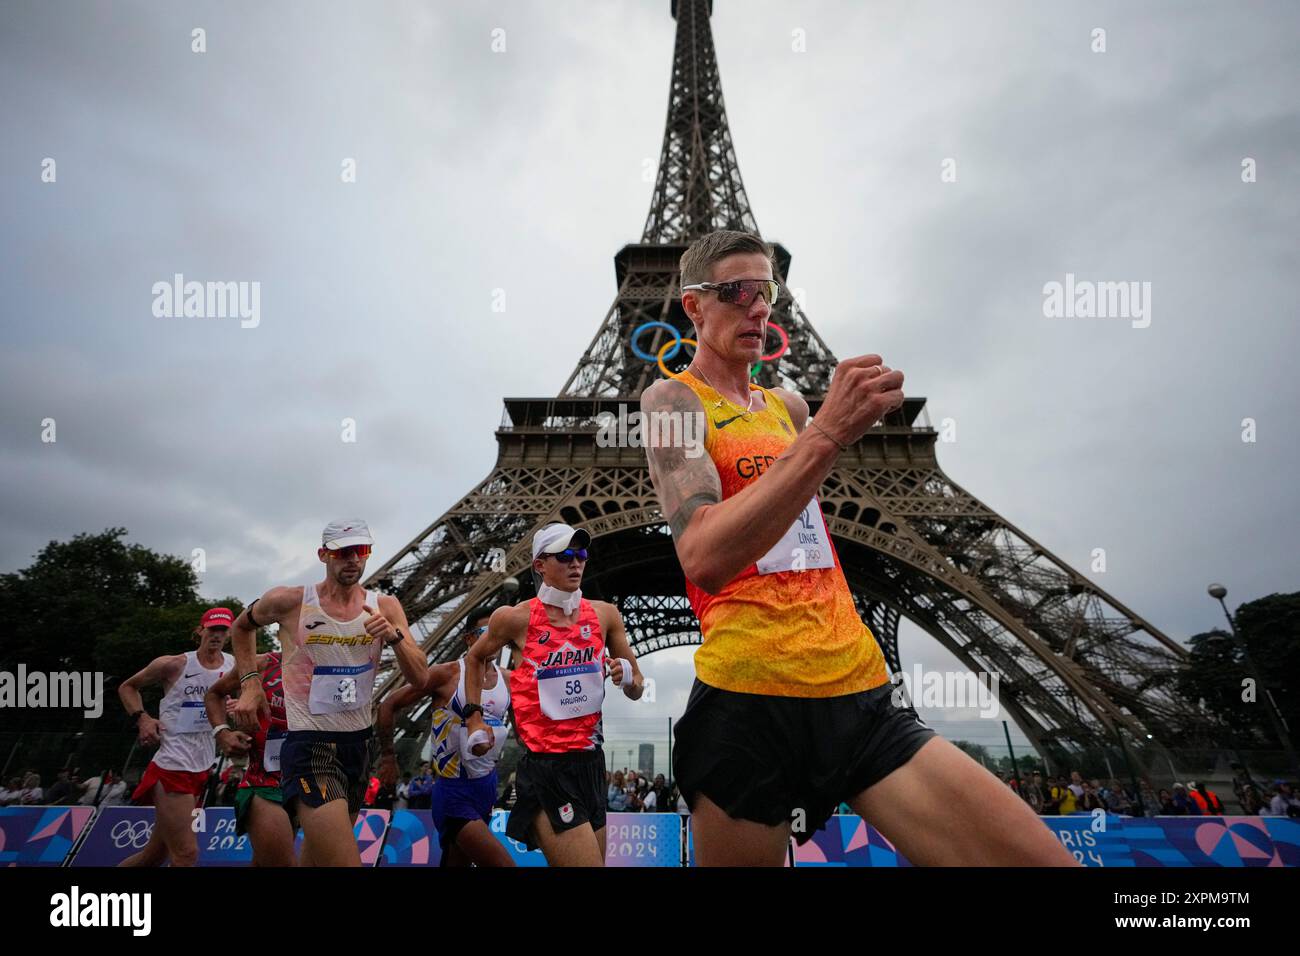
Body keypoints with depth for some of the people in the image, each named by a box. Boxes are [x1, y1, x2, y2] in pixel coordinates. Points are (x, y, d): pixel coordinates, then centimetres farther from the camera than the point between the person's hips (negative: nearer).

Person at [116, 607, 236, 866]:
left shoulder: (234, 666, 4)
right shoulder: (174, 664, -5)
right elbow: (127, 687, 8)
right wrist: (142, 718, -7)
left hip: (203, 768, 5)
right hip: (172, 765, -5)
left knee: (156, 855, 14)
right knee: (186, 854, -12)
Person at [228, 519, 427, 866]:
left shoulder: (385, 607, -1)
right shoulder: (288, 602, -8)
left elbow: (419, 677, -4)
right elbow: (242, 626, 13)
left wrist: (395, 637, -21)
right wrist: (249, 683, 2)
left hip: (359, 744, 5)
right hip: (310, 747, -5)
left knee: (314, 857, 22)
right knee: (345, 860, -20)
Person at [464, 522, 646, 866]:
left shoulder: (605, 615, 4)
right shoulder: (516, 618, -6)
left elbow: (637, 690, 13)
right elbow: (474, 659, 14)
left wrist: (626, 676, -9)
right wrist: (474, 717, 8)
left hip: (591, 760, 5)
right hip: (545, 766, -5)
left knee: (593, 857, 15)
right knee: (587, 861, -11)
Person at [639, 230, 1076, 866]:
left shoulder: (790, 407, 18)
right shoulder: (674, 400, -3)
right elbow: (703, 558, -20)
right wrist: (826, 433, -25)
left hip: (858, 689, 6)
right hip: (748, 701, -5)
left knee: (1046, 856, -5)